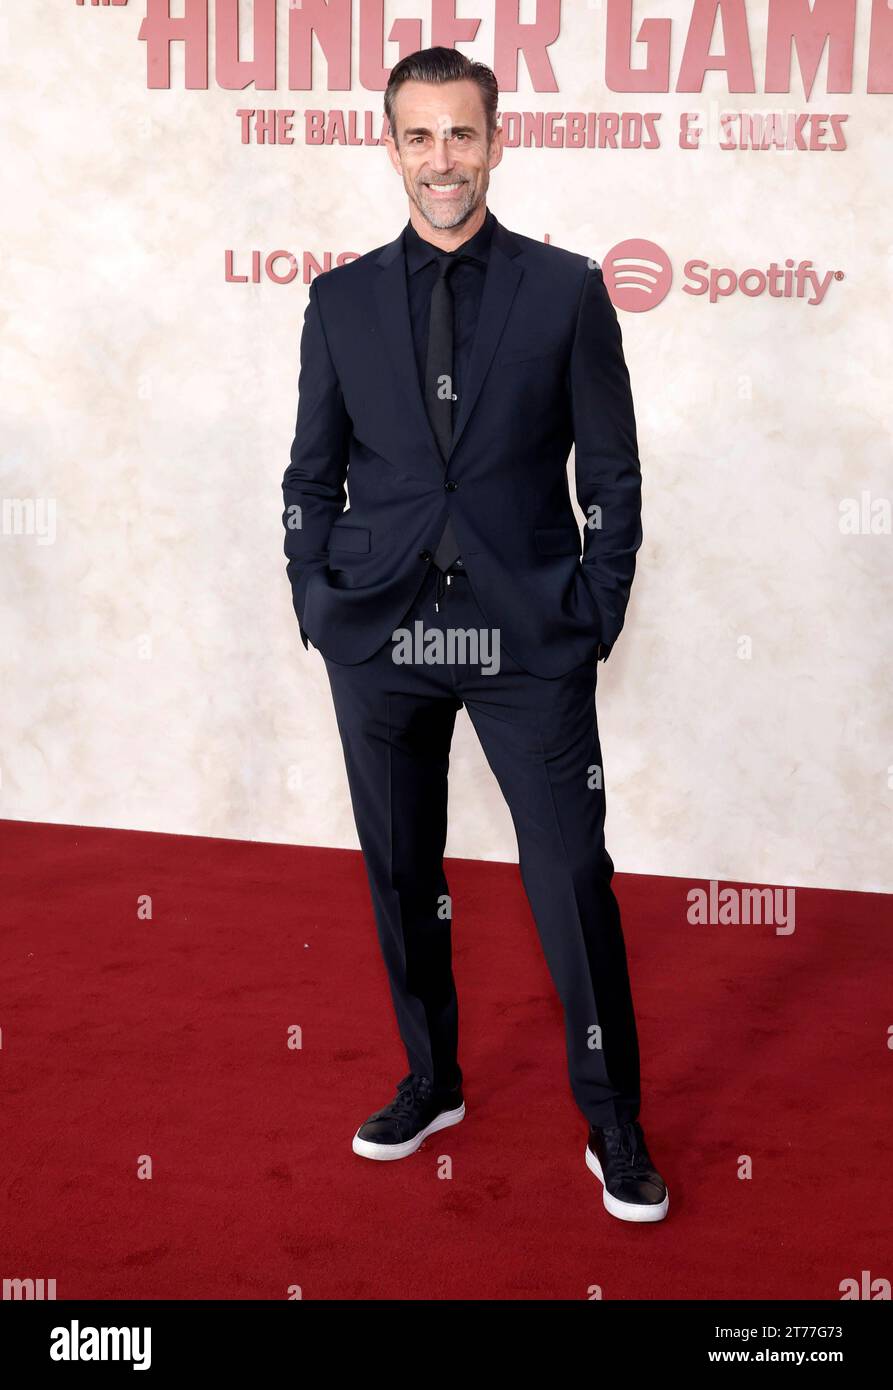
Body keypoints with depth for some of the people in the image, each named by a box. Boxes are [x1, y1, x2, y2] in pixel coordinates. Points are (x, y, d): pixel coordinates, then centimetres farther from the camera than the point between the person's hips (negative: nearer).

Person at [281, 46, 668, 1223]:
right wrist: (319, 611, 3)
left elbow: (611, 472, 2)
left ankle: (614, 1126, 14)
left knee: (575, 882, -2)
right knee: (401, 875, 12)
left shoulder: (567, 290, 0)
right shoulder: (342, 300, 6)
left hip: (529, 640, -2)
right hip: (379, 639, 3)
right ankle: (432, 1083, 32)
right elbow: (312, 475, 11)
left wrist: (596, 620, -3)